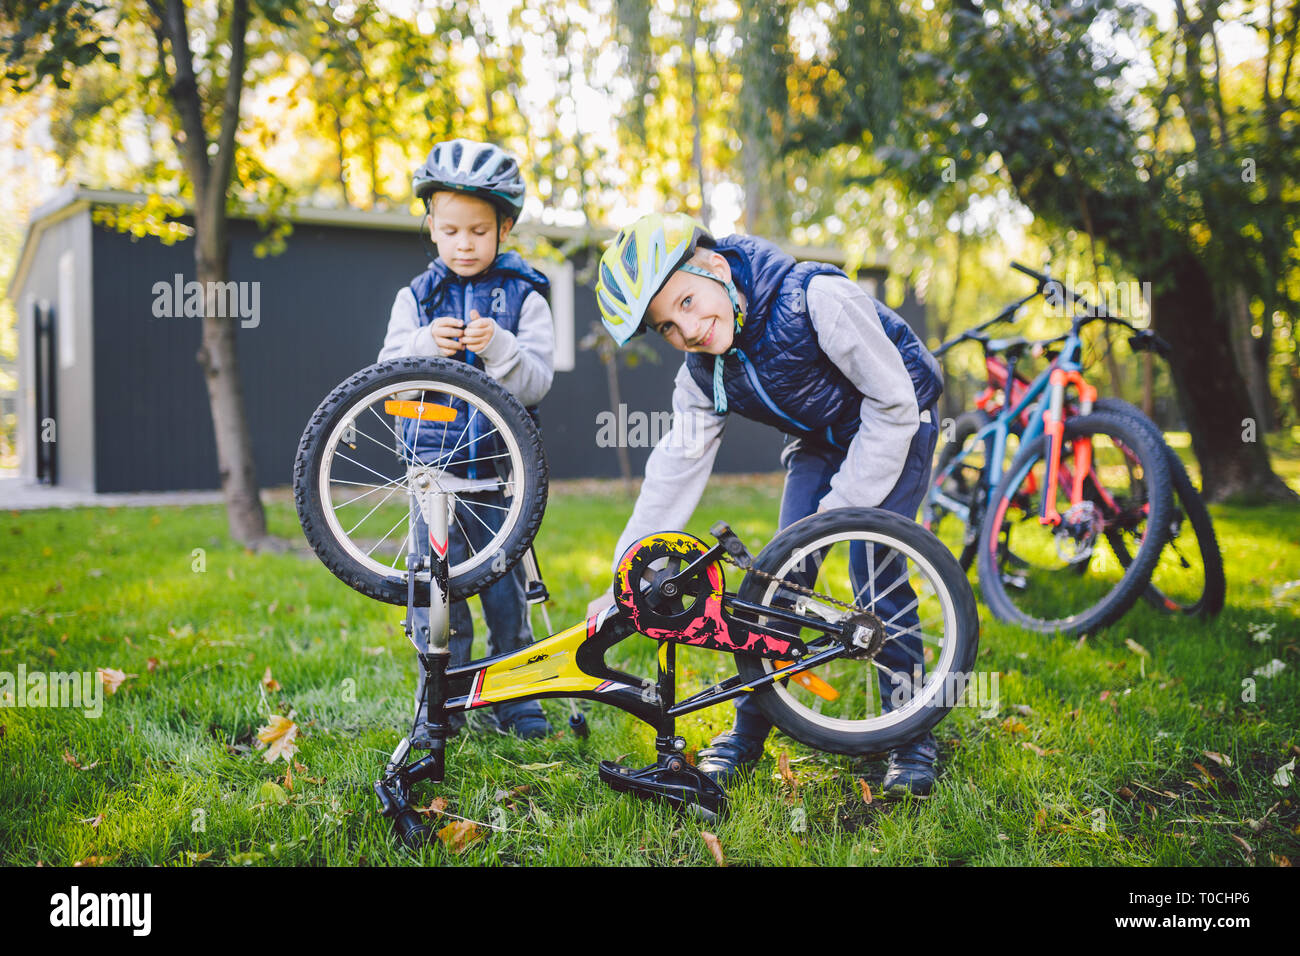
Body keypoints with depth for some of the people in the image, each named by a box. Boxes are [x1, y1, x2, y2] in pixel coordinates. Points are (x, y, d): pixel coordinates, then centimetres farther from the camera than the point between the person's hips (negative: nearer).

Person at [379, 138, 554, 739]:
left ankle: (517, 700, 19)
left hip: (499, 466, -1)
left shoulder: (523, 295, 3)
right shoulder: (416, 297, 9)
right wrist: (426, 346, -17)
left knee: (504, 585, 5)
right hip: (433, 463, 1)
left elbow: (537, 382, -5)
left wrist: (497, 346, -23)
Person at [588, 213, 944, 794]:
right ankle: (748, 730, 6)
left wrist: (841, 508, -23)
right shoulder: (702, 375, -15)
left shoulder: (816, 298, -33)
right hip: (820, 443, 5)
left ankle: (912, 739, -4)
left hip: (894, 428, -5)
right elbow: (676, 468, -9)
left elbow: (893, 404, -25)